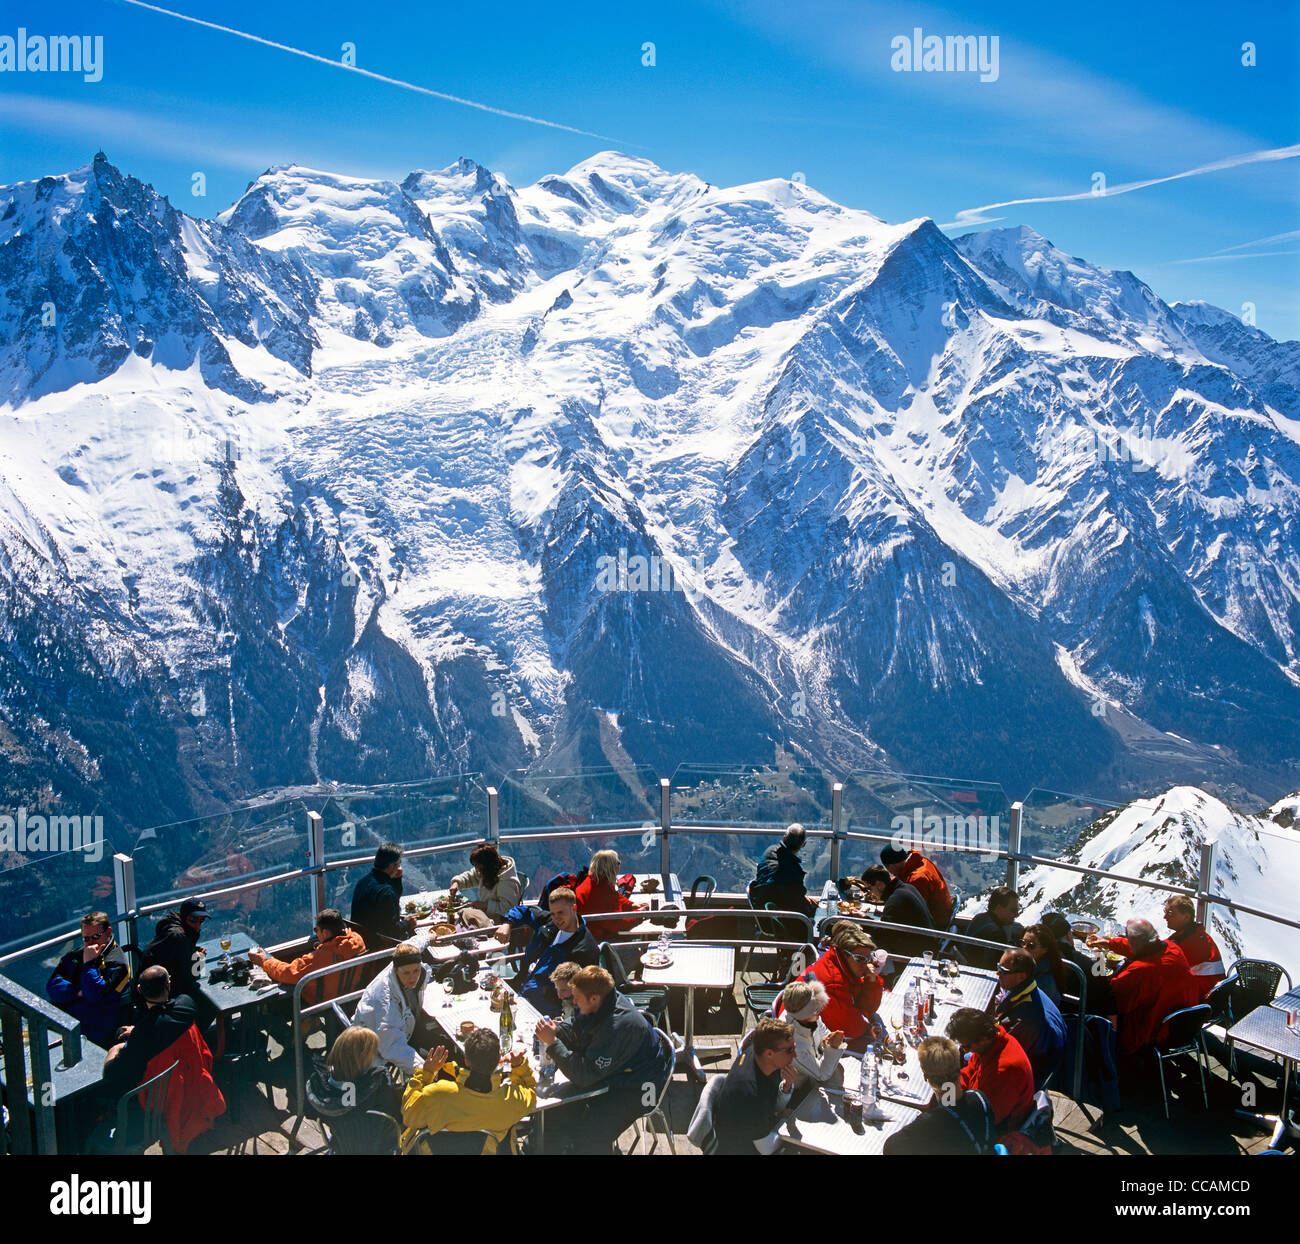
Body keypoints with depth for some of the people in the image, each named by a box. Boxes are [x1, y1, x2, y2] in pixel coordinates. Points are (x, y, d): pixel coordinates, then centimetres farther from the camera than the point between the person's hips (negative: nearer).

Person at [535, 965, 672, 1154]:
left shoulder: (619, 1025, -34)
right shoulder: (599, 1006, -7)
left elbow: (585, 1076, -30)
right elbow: (576, 1037, 10)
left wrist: (553, 1042, -26)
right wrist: (556, 1030, -11)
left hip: (637, 1088, -9)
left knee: (589, 1139, -22)